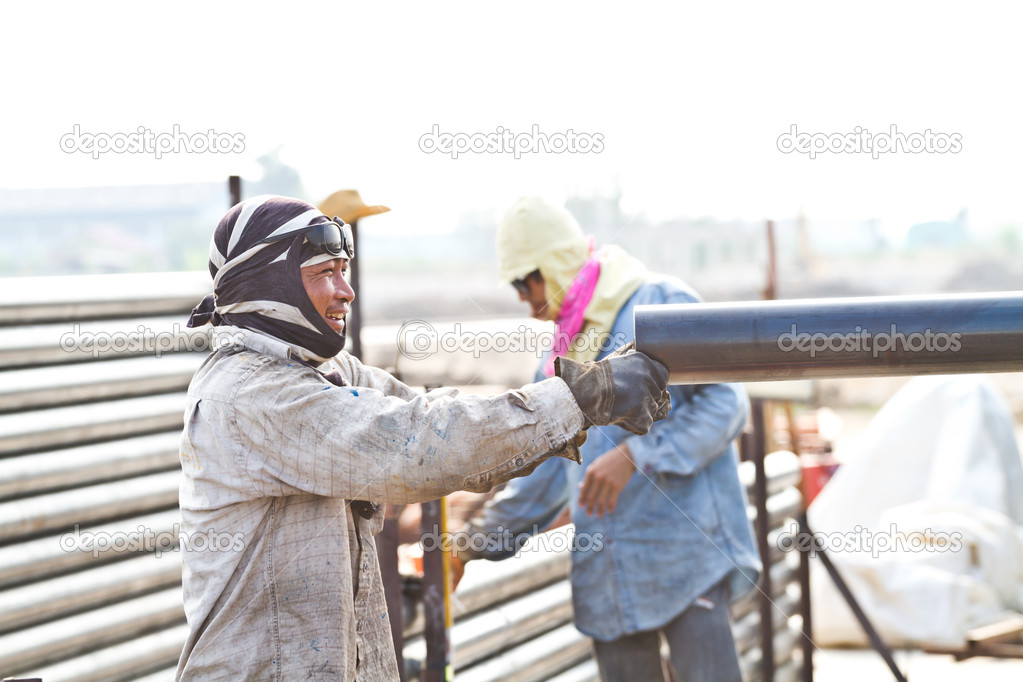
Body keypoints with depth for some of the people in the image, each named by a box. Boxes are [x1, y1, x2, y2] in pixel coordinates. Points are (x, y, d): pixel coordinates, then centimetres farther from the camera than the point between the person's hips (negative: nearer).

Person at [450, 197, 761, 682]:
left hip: (684, 559, -7)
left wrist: (636, 456, -20)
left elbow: (724, 402, -12)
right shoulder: (562, 353, 20)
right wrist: (476, 541, 23)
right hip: (606, 574, 7)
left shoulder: (662, 304, -3)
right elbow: (545, 467, 26)